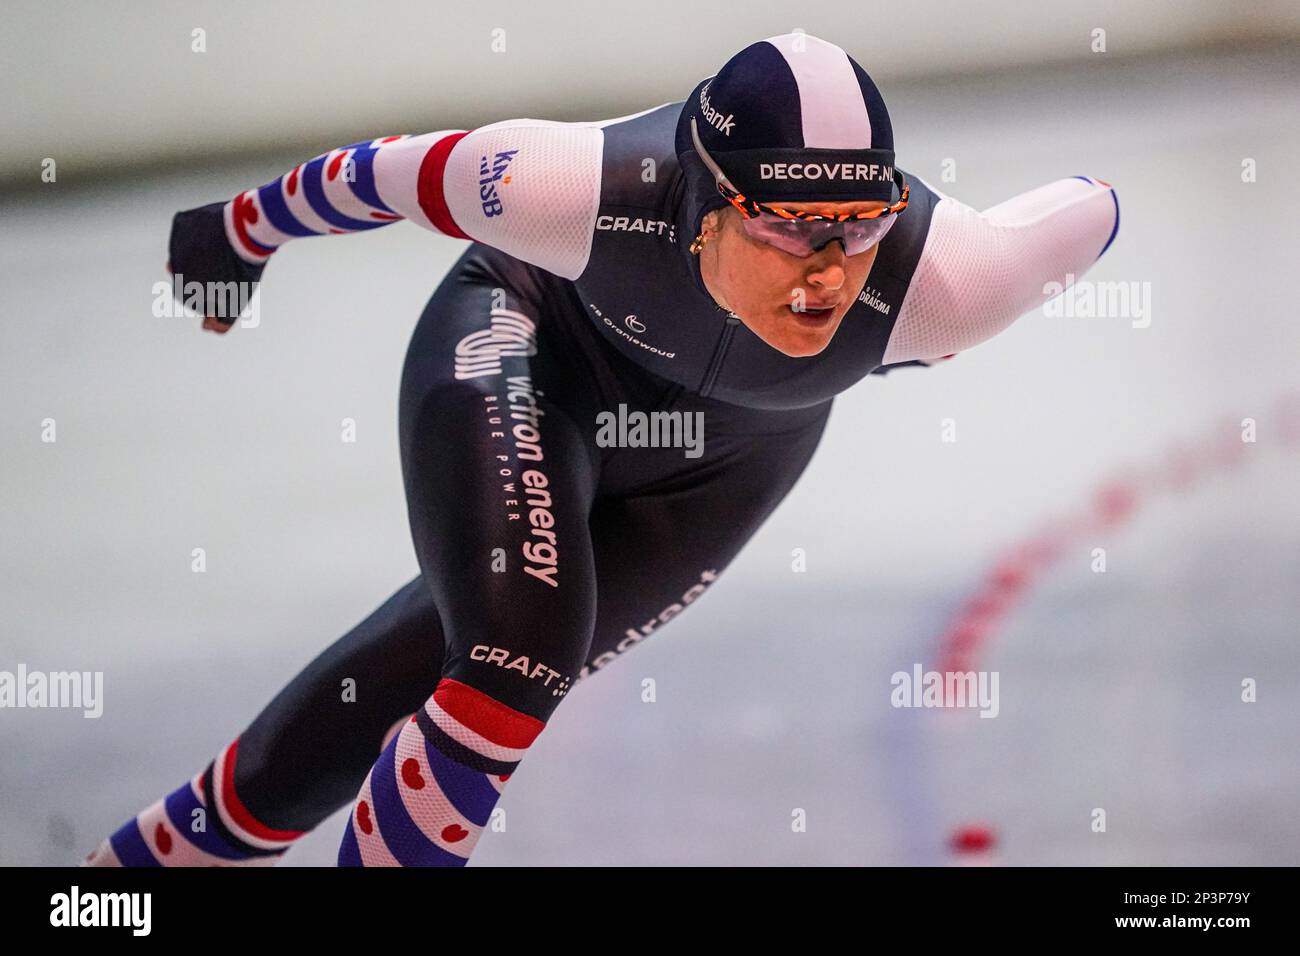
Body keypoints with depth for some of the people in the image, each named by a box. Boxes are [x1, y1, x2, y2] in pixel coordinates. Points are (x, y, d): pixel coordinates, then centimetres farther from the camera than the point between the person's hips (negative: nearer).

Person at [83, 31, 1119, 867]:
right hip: (537, 338, -3)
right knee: (516, 654, -23)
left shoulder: (934, 279, -40)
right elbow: (390, 174, -22)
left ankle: (169, 845, 26)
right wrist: (241, 232, -3)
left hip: (735, 442, 3)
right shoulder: (593, 190, -41)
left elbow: (1090, 209, -19)